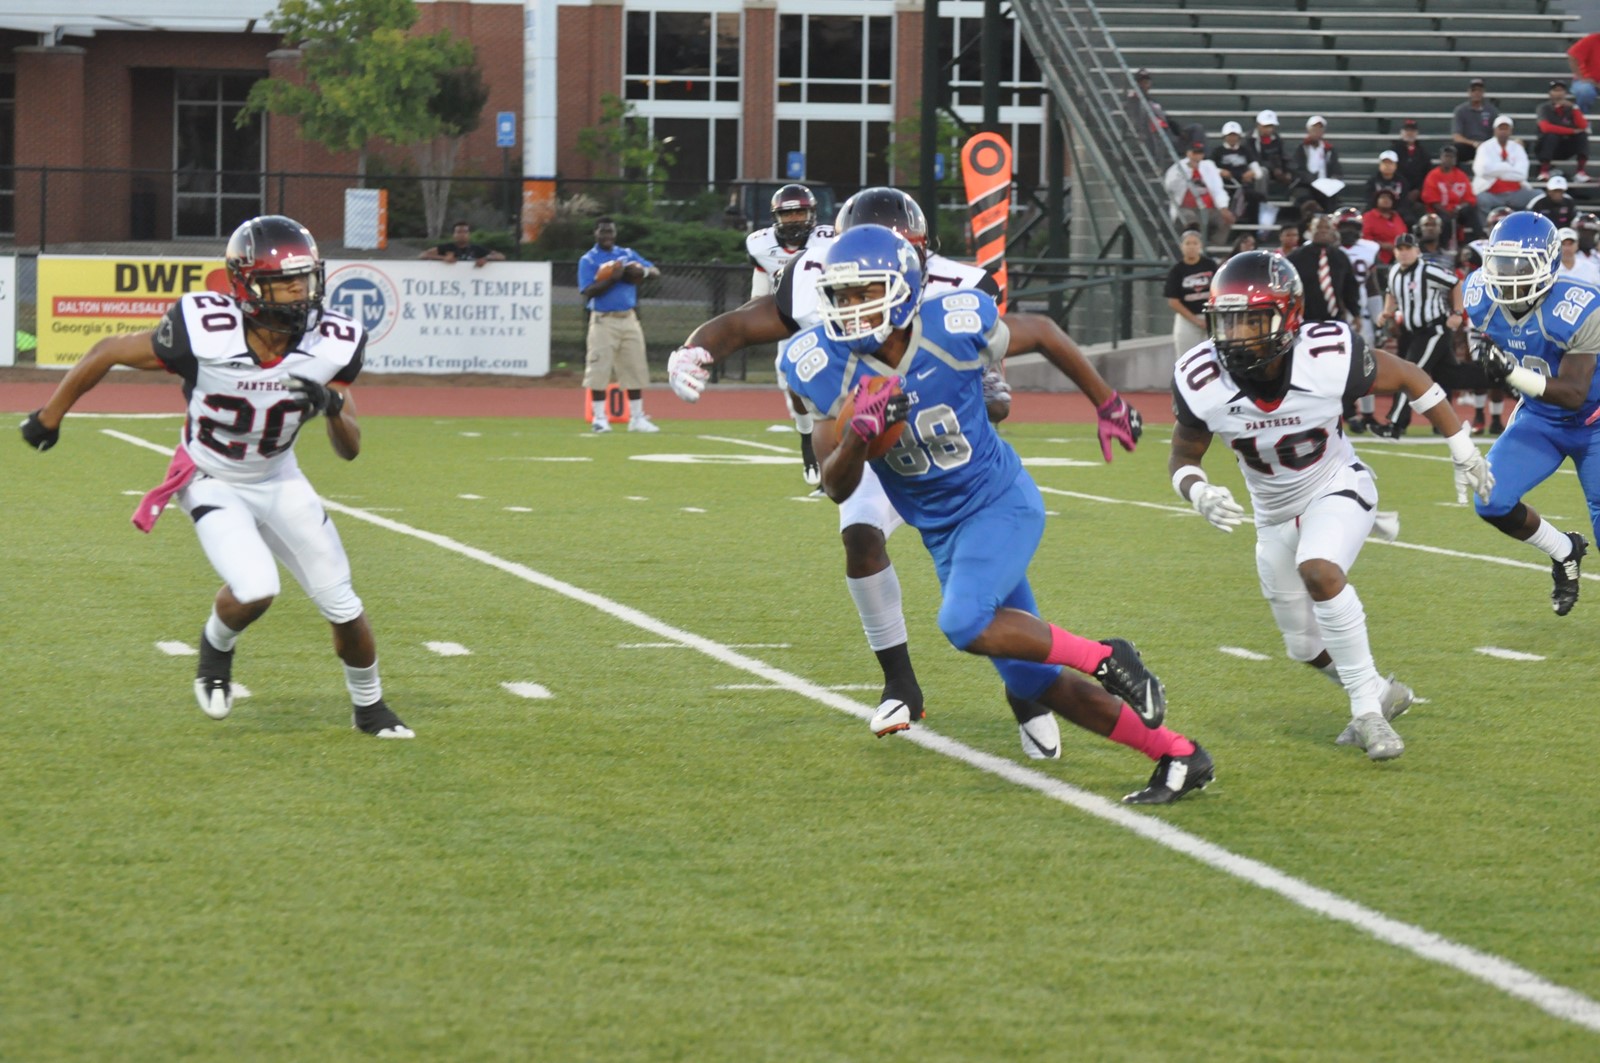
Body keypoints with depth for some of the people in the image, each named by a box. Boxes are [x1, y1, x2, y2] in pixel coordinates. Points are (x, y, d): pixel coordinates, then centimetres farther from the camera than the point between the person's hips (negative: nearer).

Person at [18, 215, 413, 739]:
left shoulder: (330, 346, -19)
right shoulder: (203, 334, -30)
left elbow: (350, 450, -10)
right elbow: (108, 352, -13)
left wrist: (333, 407, -33)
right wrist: (50, 416, -1)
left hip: (280, 481, 4)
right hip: (213, 484, -4)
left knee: (343, 606, 3)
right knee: (255, 591, -26)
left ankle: (369, 707, 31)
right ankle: (217, 647, 10)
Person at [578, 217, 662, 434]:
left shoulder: (627, 254, 14)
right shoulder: (588, 260, -1)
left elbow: (656, 271, 11)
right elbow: (587, 292, -12)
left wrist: (643, 271, -11)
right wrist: (612, 279, -22)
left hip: (629, 319, 5)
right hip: (604, 321, -5)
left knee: (635, 369, 5)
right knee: (599, 371, -8)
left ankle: (637, 418, 11)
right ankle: (599, 418, -1)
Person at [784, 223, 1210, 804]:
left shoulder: (956, 327, -20)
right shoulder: (825, 366, -14)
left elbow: (1041, 332, 2)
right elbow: (836, 488, -10)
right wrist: (856, 437, -32)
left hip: (1001, 501, -4)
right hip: (942, 531, 4)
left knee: (965, 623, -30)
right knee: (1033, 681, 4)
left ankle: (1107, 661, -11)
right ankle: (1178, 756, 16)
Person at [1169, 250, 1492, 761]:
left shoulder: (1329, 357, -30)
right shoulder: (1201, 381, -24)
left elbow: (1408, 377, -11)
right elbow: (1183, 459, -7)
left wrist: (1462, 448, -5)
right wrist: (1199, 493, -31)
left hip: (1338, 489, -4)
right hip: (1275, 513, 4)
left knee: (1318, 570, -33)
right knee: (1305, 647, 13)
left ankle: (1367, 709, -21)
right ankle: (1381, 693, 42)